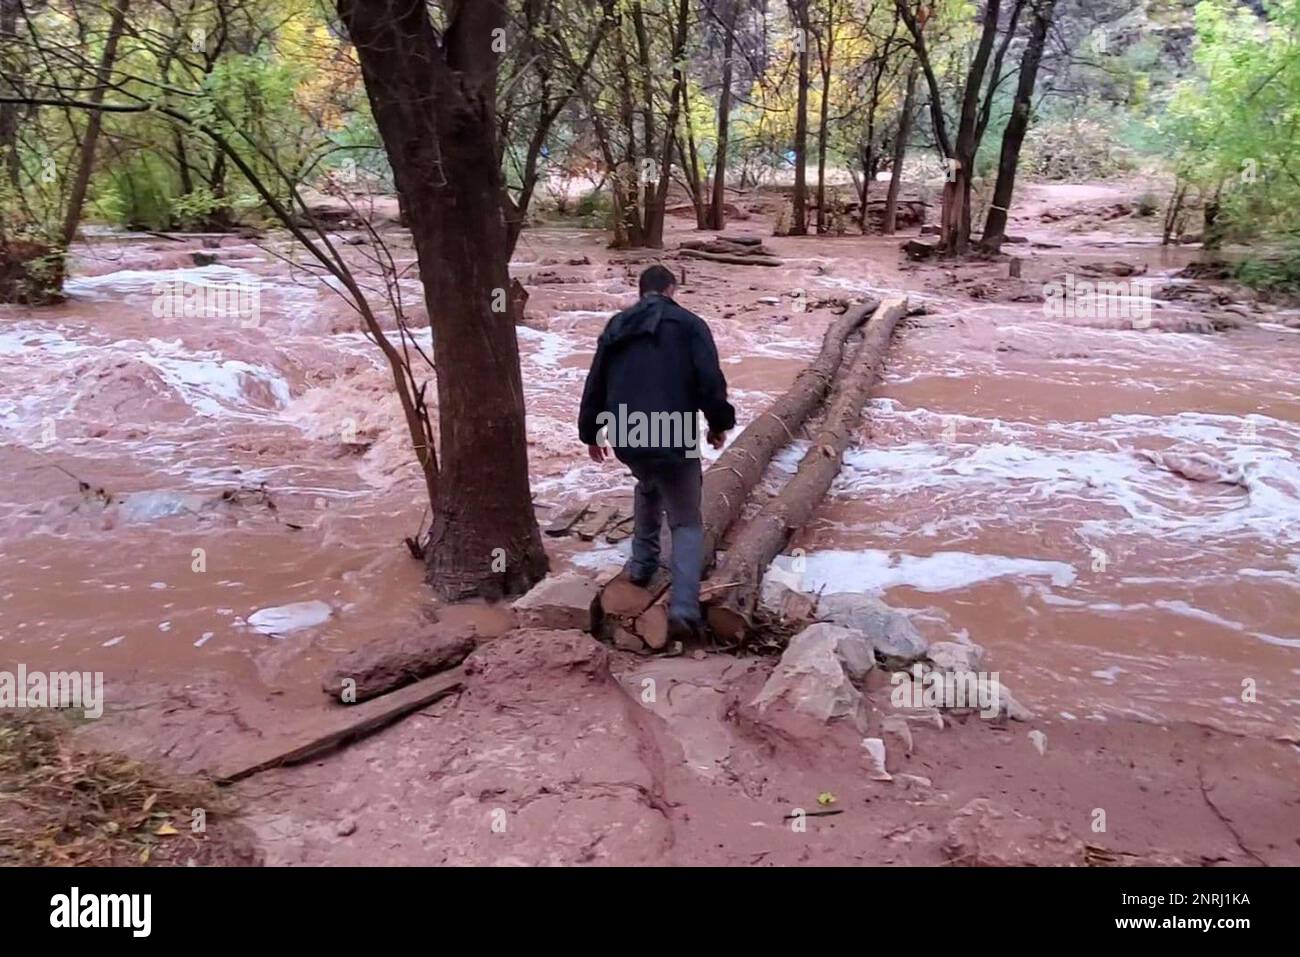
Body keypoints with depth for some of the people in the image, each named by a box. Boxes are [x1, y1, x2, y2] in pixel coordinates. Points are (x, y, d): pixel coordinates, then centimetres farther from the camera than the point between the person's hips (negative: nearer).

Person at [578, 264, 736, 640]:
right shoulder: (689, 324, 2)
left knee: (648, 486, 37)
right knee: (687, 522, 8)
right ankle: (684, 609, -7)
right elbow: (711, 381, -8)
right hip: (674, 439, -4)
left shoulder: (616, 326, 16)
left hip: (625, 438, 4)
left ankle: (642, 563, 35)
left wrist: (591, 433, 31)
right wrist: (719, 423, 8)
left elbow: (595, 384, 20)